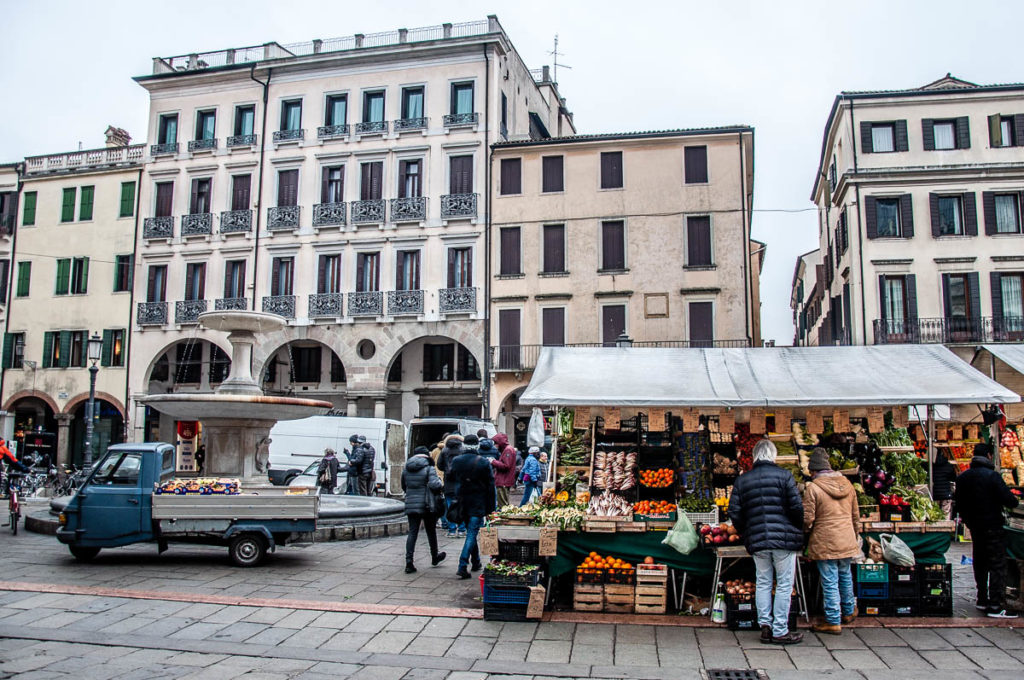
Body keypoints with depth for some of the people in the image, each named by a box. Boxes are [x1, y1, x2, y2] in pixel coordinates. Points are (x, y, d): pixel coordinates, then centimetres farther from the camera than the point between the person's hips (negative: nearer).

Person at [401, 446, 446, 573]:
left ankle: (409, 562, -7)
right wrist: (442, 485, -2)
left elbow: (404, 487, 16)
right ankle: (434, 558, 31)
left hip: (410, 505, 3)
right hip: (427, 506, -3)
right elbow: (434, 484, -22)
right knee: (431, 532, 14)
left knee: (412, 532, 4)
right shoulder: (429, 468, -9)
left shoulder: (406, 470, 7)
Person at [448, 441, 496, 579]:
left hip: (463, 503, 4)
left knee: (470, 532, 19)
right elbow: (490, 486, -6)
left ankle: (476, 562, 28)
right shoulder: (483, 462, -9)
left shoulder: (456, 461, 0)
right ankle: (462, 566, -13)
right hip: (478, 503, -4)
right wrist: (490, 508, 0)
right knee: (472, 533, -4)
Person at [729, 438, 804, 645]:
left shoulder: (742, 480, 7)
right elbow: (797, 508, -9)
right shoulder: (784, 476, -4)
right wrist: (798, 531, 8)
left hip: (757, 541, 4)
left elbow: (735, 514, 4)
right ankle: (780, 631, 6)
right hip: (784, 539, -4)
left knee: (763, 583, 13)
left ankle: (765, 626, 13)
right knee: (784, 585, 3)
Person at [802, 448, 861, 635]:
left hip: (825, 543, -6)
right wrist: (856, 534, 28)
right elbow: (856, 514, 14)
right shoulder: (846, 483, 5)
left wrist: (806, 530, 9)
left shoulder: (812, 487, -14)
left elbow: (808, 518, -13)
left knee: (830, 581, 2)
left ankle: (833, 621, 9)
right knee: (845, 576, 22)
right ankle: (849, 611, 38)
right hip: (847, 540, 6)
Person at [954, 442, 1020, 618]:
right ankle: (996, 606, -7)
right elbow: (1010, 500, -20)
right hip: (992, 527, -7)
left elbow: (957, 503, 11)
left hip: (974, 527, 7)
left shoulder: (963, 477, 5)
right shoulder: (991, 475, -16)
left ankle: (982, 600, 25)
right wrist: (1014, 502, 2)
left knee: (980, 563, 17)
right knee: (998, 565, -4)